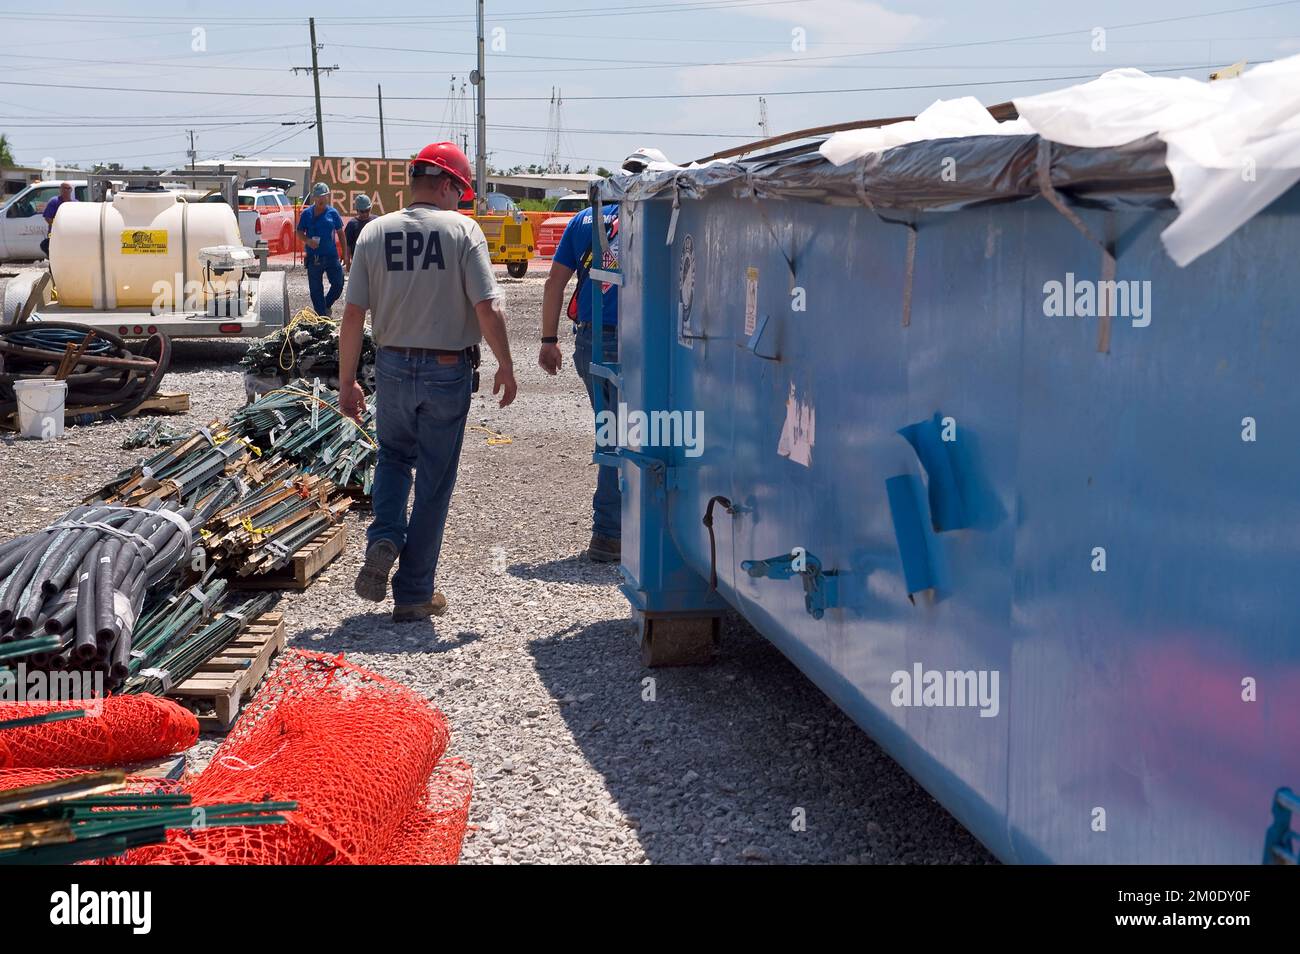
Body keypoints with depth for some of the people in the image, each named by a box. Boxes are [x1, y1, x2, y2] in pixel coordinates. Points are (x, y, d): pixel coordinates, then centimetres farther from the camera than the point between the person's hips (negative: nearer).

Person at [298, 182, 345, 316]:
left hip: (331, 255, 1)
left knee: (338, 284, 0)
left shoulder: (333, 213, 5)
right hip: (313, 257, -1)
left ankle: (326, 305, 25)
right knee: (316, 289, 3)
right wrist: (308, 241, -16)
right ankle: (322, 315, 13)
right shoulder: (307, 213, 3)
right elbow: (299, 232, 5)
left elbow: (340, 233, 10)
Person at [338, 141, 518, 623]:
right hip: (448, 370, -2)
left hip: (393, 367, 3)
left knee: (393, 457, 26)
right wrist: (505, 367, -1)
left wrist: (346, 381, 5)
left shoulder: (375, 232, 0)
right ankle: (413, 594, 13)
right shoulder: (462, 230, -9)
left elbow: (353, 314, -2)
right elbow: (487, 307, -14)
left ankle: (384, 541, 1)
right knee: (434, 482, 8)